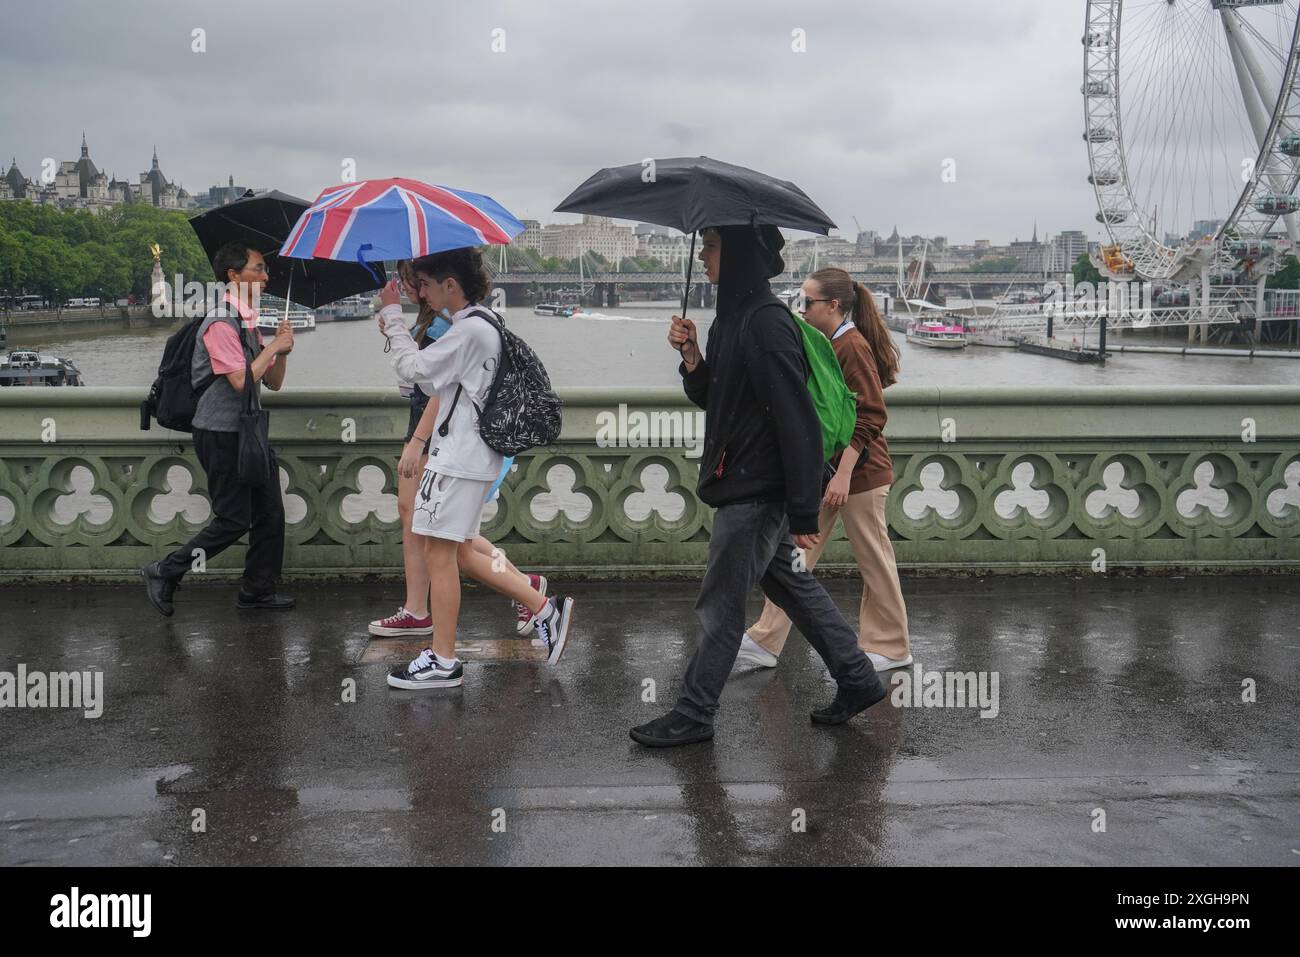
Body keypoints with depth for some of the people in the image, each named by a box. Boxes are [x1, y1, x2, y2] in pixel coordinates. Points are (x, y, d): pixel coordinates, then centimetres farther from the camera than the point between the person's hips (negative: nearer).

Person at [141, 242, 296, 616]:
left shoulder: (249, 320, 13)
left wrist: (282, 351, -4)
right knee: (232, 520, -4)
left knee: (269, 513, 9)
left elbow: (273, 382, 14)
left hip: (246, 431, 9)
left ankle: (258, 589, 19)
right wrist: (273, 347, -13)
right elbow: (241, 380, -23)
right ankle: (164, 573, 9)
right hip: (221, 434, -9)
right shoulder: (221, 323, -16)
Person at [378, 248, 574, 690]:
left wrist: (392, 316, -3)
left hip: (459, 459, -10)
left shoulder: (469, 330, -16)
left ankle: (442, 661, 4)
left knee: (439, 555, -3)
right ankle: (545, 608, 17)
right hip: (468, 455, 10)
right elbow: (436, 385, 19)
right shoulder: (475, 326, 16)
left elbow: (413, 369, -15)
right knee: (459, 552, 15)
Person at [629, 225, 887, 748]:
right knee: (791, 585, 19)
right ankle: (857, 679, 30)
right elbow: (713, 398, 18)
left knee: (719, 606, 1)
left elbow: (798, 423, -24)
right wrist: (692, 358, -3)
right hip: (750, 485, 10)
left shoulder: (766, 323, -21)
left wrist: (803, 513, -24)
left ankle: (692, 716, 14)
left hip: (756, 492, -10)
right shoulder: (733, 316, 10)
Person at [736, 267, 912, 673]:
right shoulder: (826, 345, 13)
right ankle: (766, 642, 11)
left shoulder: (853, 346, -16)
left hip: (859, 471, -9)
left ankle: (890, 649, 18)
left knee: (873, 560, 3)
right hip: (824, 470, 10)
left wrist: (844, 473, -24)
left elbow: (871, 416, -21)